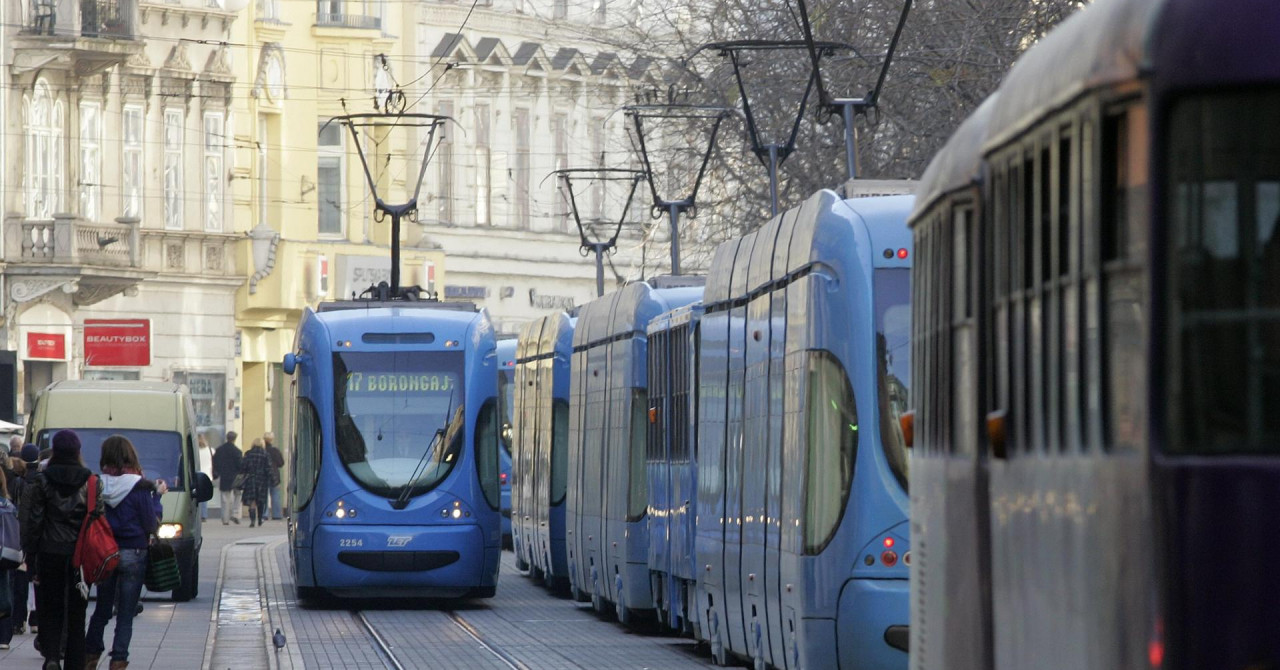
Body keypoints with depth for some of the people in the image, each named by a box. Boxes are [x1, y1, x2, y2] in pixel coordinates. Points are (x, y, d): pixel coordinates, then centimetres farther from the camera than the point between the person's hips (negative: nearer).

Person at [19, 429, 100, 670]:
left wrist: (30, 551, 3)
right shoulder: (90, 482, -2)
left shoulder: (43, 481, -4)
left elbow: (31, 520, -5)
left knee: (50, 609, 6)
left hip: (50, 553, -1)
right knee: (76, 612, 9)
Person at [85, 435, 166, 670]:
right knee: (126, 613, 4)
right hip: (133, 554, -3)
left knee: (101, 609, 17)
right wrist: (157, 496, 2)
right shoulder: (139, 488, -13)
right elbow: (152, 524, -8)